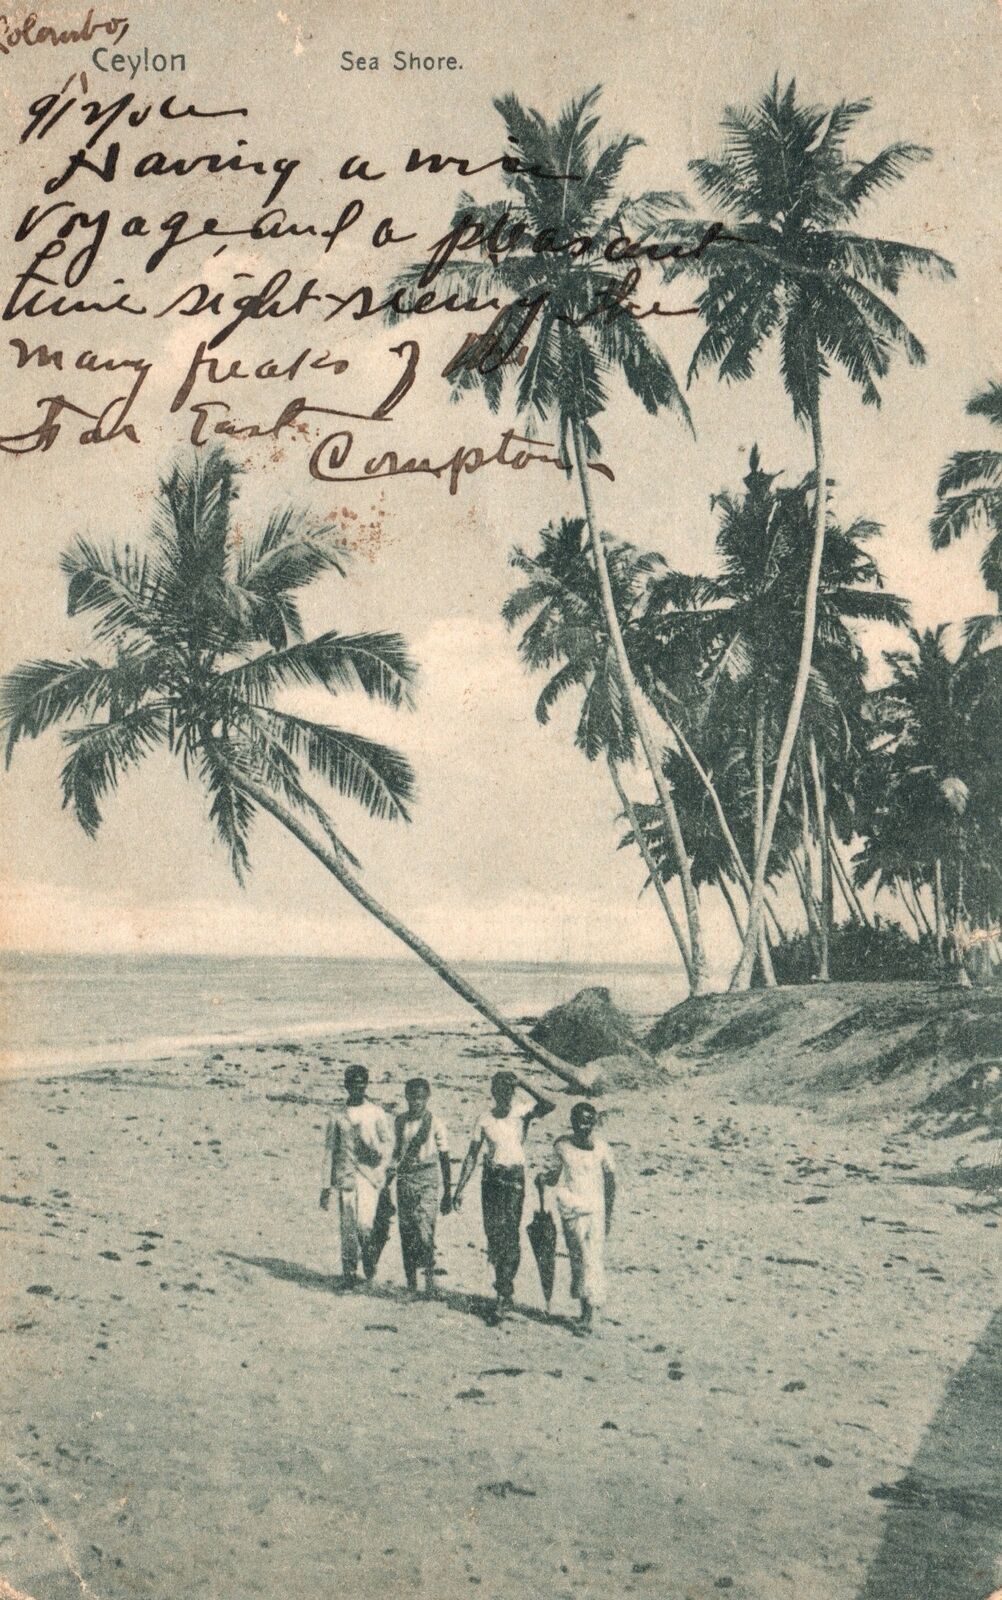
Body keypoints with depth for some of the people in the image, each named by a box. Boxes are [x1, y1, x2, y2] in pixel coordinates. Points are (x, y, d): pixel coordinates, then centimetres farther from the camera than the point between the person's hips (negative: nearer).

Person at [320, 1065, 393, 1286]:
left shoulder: (376, 1112, 6)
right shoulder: (338, 1116, 8)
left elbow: (388, 1140, 5)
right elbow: (329, 1151, 10)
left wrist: (382, 1160, -17)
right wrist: (326, 1186, 7)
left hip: (370, 1175, -1)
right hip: (345, 1176, 1)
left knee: (364, 1223, -13)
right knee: (348, 1227, -1)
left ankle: (369, 1256, 16)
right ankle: (349, 1273, 11)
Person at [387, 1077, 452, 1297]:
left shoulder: (435, 1124, -4)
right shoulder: (400, 1121, 8)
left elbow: (445, 1160, 0)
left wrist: (448, 1194, 0)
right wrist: (392, 1168, 10)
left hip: (427, 1181, -4)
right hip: (404, 1179, 4)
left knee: (425, 1231, -15)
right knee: (406, 1232, 4)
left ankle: (430, 1279, -9)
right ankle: (410, 1283, 12)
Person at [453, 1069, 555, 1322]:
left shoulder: (522, 1111, -1)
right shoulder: (484, 1120, 3)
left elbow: (548, 1106, -20)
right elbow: (472, 1156, 8)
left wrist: (524, 1085, -21)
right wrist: (459, 1189, 5)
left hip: (515, 1178, -2)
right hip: (491, 1178, 2)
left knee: (510, 1235, -9)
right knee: (493, 1233, 3)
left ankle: (504, 1296, -8)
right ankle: (504, 1286, 24)